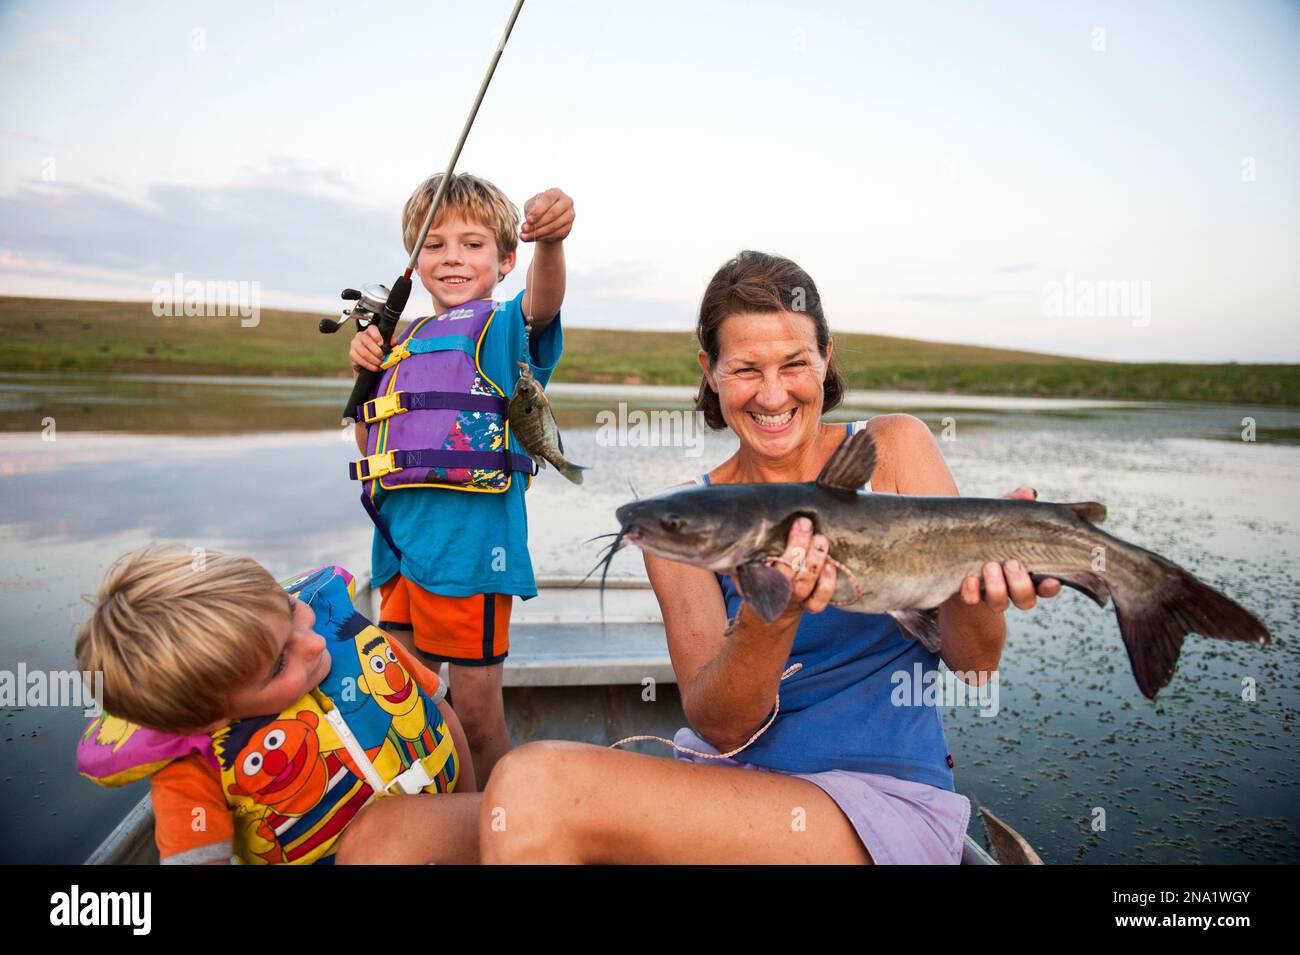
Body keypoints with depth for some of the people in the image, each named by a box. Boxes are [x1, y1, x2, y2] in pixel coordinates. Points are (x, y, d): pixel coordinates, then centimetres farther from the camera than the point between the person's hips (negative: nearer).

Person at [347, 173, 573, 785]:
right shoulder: (404, 343, 17)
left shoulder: (500, 328, -1)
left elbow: (541, 305, -26)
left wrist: (550, 241, -47)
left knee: (475, 711, 3)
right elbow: (371, 446, 20)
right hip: (398, 545, 7)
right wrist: (362, 369, 4)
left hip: (468, 545, -7)